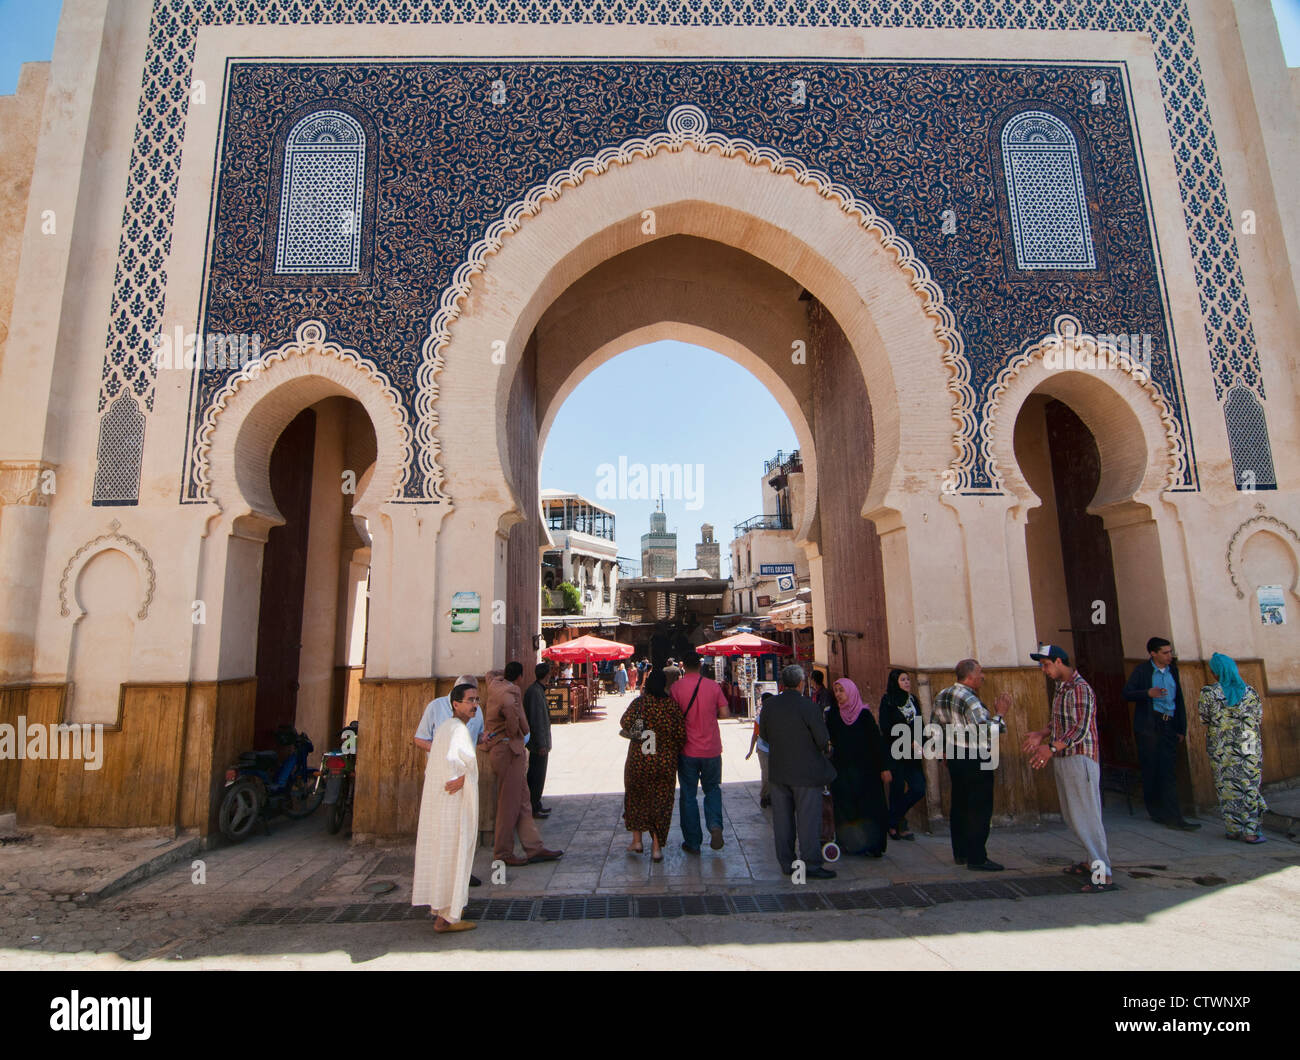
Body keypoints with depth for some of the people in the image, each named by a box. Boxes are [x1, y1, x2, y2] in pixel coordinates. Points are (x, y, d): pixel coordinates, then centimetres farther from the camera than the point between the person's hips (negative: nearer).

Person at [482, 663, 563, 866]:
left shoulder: (495, 683, 9)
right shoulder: (510, 693, -17)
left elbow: (491, 674, 31)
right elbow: (511, 709, -33)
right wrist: (513, 734, -16)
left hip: (512, 751, 10)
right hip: (508, 751, -10)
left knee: (522, 800, 9)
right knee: (509, 803, -1)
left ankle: (534, 849, 13)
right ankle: (503, 853, 9)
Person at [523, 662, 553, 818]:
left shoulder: (538, 690, 10)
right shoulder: (534, 691, -21)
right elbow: (535, 720, -23)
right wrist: (541, 744, -22)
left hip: (540, 742, 10)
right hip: (538, 742, -10)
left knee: (536, 775, 17)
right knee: (537, 776, 0)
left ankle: (535, 805, 26)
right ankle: (534, 808, 9)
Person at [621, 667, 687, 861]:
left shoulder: (640, 702, -9)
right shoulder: (673, 704, -5)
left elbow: (625, 722, -20)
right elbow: (681, 733, -7)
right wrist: (675, 750, 10)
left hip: (639, 760, -1)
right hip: (666, 762, 1)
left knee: (636, 796, 19)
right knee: (661, 801, 10)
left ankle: (637, 840, 22)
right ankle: (657, 847, 12)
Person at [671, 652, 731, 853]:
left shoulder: (676, 687, -9)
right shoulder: (713, 686, -4)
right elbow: (725, 713, -3)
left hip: (687, 750, -1)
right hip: (711, 749, 2)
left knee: (688, 795, 10)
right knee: (712, 789, 20)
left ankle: (692, 843, 15)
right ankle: (715, 825, -3)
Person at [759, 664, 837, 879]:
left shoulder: (769, 705, -2)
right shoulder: (808, 706, -17)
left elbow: (763, 733, 10)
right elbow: (823, 739, -14)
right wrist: (826, 749, 8)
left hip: (778, 771, 5)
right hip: (806, 772, -5)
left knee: (782, 819, 12)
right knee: (808, 819, 4)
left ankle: (787, 863, 21)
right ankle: (811, 864, 10)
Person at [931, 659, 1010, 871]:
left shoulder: (942, 696, 7)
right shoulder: (970, 701, -21)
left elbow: (938, 727, 14)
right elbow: (988, 733, -23)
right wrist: (1000, 713, -11)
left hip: (954, 757, 9)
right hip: (975, 760, -9)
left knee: (958, 805, 15)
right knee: (980, 808, -1)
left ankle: (960, 853, 23)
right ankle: (977, 858, 3)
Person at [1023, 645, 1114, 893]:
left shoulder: (1080, 689, -17)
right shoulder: (1061, 688, 13)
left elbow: (1081, 729, -24)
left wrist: (1051, 748, -29)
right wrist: (1041, 735, 9)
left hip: (1079, 758, -9)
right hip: (1063, 759, 10)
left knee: (1086, 815, -7)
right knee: (1072, 816, 16)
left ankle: (1103, 874, -1)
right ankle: (1094, 860, 29)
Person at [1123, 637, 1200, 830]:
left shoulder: (1172, 669, 13)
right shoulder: (1142, 670, -2)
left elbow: (1179, 699, 17)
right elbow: (1127, 693, -5)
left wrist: (1182, 728, 14)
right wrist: (1148, 693, -23)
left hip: (1169, 725, 4)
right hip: (1149, 726, -4)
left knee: (1168, 771, 2)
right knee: (1151, 769, 3)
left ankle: (1172, 816, 7)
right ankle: (1157, 812, 15)